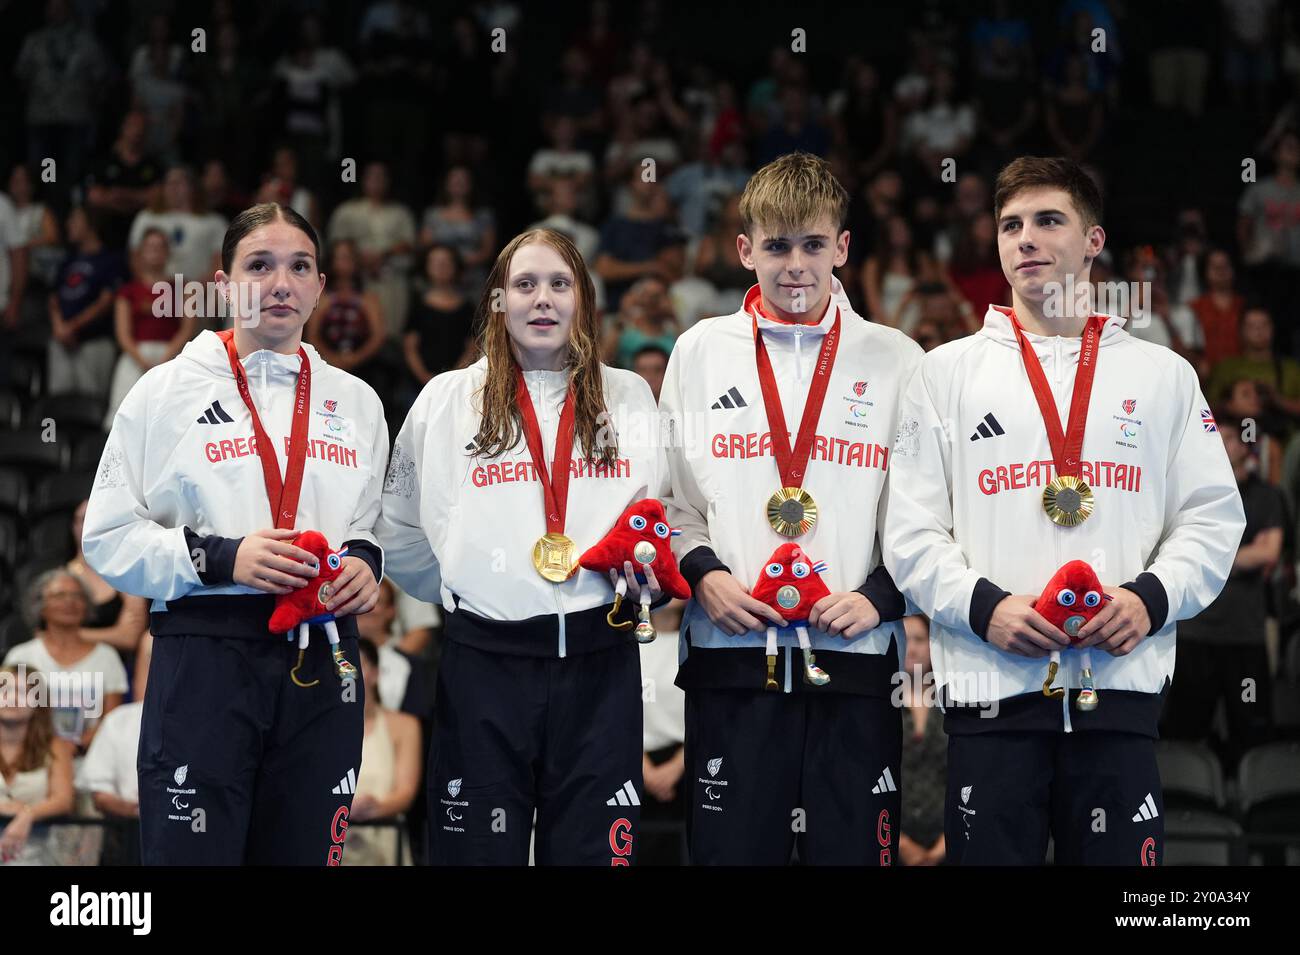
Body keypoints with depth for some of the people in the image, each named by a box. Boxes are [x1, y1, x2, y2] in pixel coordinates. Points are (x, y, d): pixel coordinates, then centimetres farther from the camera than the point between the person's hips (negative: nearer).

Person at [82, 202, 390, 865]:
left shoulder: (356, 401, 15)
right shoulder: (166, 390, 3)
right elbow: (108, 537, -2)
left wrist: (366, 562, 0)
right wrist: (220, 558, -16)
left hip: (321, 662, 4)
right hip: (204, 657, -4)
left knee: (304, 852, 7)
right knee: (192, 852, -8)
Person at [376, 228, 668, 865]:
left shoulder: (629, 397, 10)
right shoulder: (447, 399, 6)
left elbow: (667, 510, 17)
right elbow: (400, 530, 13)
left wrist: (652, 572, -1)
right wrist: (461, 591, 8)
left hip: (600, 661, 1)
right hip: (484, 661, -1)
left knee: (593, 845, 2)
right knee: (480, 848, 2)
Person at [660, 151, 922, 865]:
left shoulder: (896, 361, 7)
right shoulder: (701, 352, 10)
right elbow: (666, 492, 11)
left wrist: (879, 595, -8)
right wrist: (702, 572, -6)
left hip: (855, 658, 0)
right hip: (729, 651, 1)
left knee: (854, 851, 2)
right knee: (731, 849, 2)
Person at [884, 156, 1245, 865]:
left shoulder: (1162, 374, 13)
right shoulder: (949, 371, 10)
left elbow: (1212, 518, 8)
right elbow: (912, 532, 4)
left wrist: (1150, 597, -10)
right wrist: (983, 606, -12)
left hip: (1121, 690, 1)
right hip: (989, 692, -1)